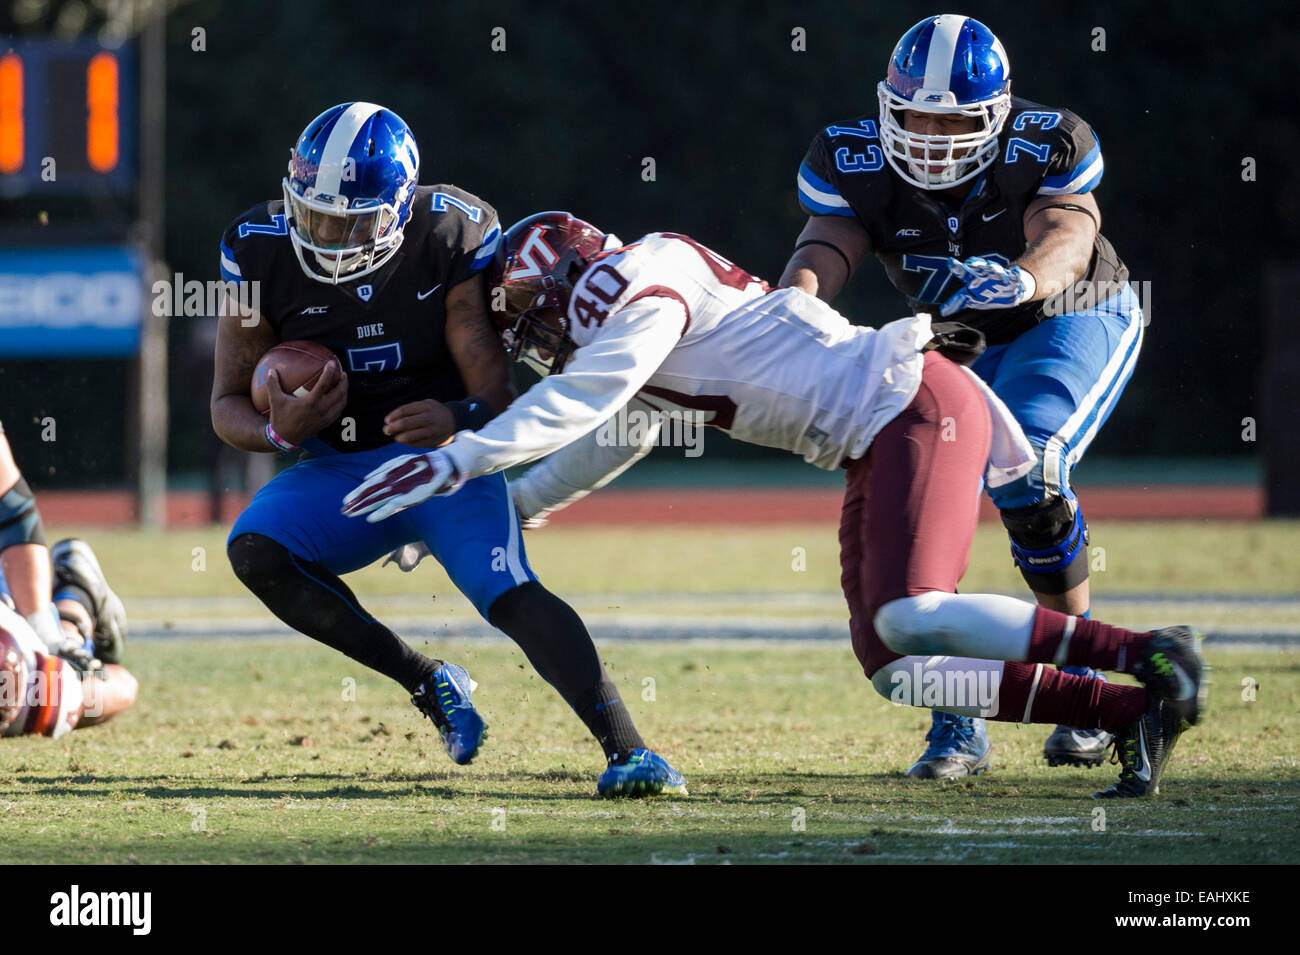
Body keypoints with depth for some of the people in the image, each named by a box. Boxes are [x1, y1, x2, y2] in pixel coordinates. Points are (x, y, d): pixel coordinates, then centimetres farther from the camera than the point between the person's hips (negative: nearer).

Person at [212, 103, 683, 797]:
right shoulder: (262, 252, -11)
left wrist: (459, 420, -43)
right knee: (255, 551, -25)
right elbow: (228, 405, -4)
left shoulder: (450, 239, -18)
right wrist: (280, 430, -28)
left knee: (510, 594, -28)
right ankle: (426, 683, -10)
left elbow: (496, 397, -18)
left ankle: (627, 750, -34)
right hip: (340, 469, 3)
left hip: (445, 454, -3)